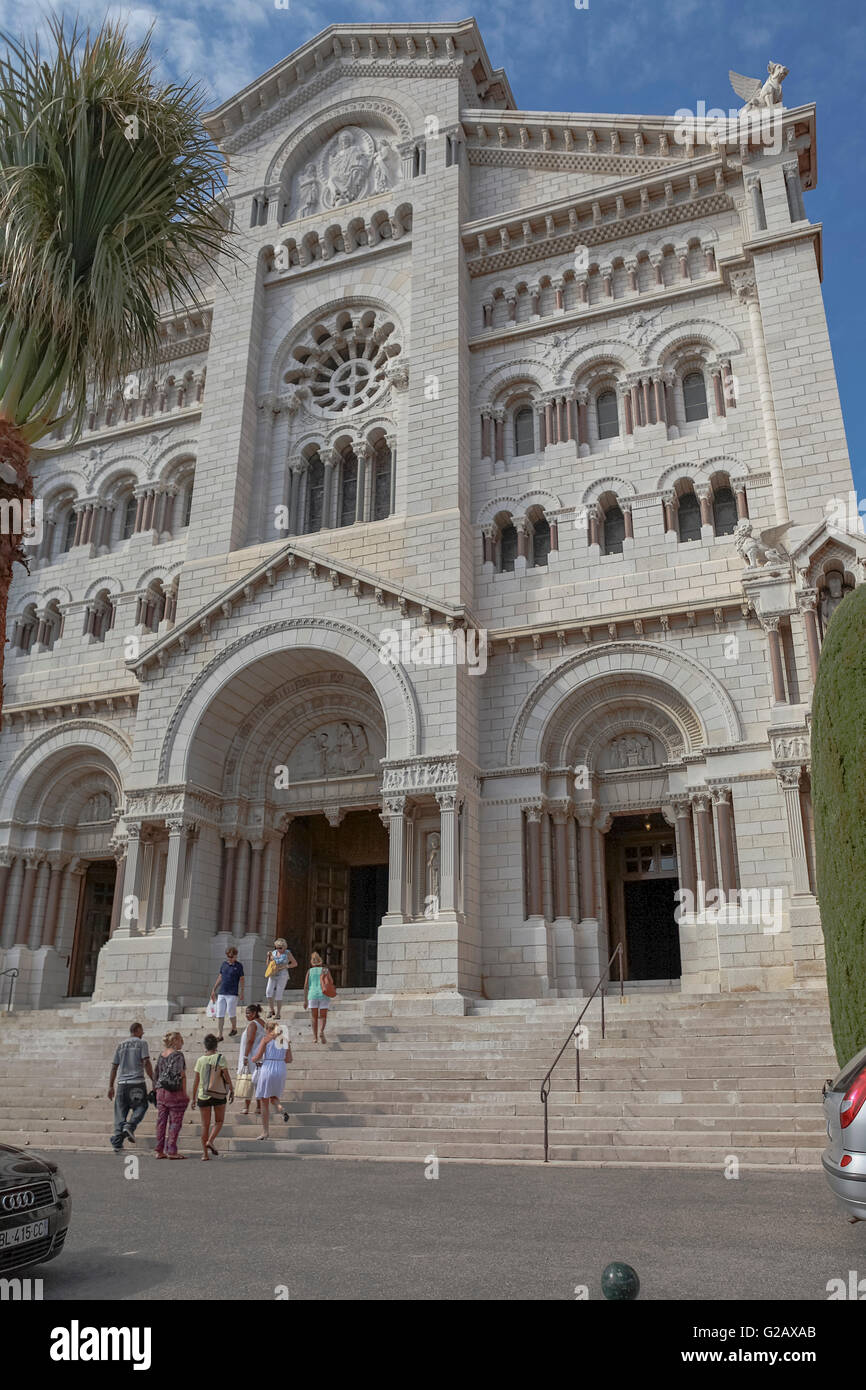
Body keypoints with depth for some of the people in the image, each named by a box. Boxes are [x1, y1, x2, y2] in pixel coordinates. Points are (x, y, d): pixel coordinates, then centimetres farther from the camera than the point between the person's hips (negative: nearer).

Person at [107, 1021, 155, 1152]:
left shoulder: (120, 1045, 14)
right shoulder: (141, 1043, 1)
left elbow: (114, 1067, 12)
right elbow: (146, 1063, -8)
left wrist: (111, 1086, 15)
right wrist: (153, 1080, -3)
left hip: (122, 1083, 4)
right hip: (137, 1082, -4)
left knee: (120, 1113, 6)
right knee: (140, 1107, 11)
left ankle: (117, 1143, 0)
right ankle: (130, 1126, -13)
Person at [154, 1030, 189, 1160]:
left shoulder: (161, 1055, 10)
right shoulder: (178, 1055, -12)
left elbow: (156, 1075, 15)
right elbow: (181, 1075, -17)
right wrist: (184, 1093, -11)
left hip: (161, 1092, 7)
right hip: (175, 1092, -7)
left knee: (161, 1121, 10)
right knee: (175, 1122, 1)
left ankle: (160, 1151, 14)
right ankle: (171, 1151, 3)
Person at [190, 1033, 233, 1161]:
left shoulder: (200, 1060, 0)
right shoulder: (220, 1058, -6)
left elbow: (196, 1081, 2)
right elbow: (227, 1076, -9)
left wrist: (193, 1098, 10)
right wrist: (232, 1091, 2)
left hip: (203, 1096, 2)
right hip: (218, 1095, -2)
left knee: (205, 1124, 9)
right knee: (219, 1121, 15)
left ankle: (205, 1154, 6)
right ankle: (210, 1141, -7)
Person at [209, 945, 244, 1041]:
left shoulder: (239, 966, -3)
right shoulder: (224, 964, 8)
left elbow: (241, 980, 1)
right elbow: (220, 977, 16)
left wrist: (241, 993, -3)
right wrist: (214, 990, 16)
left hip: (232, 994, -4)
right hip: (221, 993, 5)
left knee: (231, 1013, 1)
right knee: (219, 1014, 2)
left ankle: (234, 1028, 28)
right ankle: (219, 1035, 8)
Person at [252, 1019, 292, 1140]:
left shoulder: (266, 1039, -3)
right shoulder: (285, 1039, 9)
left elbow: (258, 1056, -8)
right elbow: (289, 1059, 8)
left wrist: (253, 1059, 13)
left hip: (267, 1070, -4)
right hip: (281, 1070, 4)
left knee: (264, 1102, 7)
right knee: (273, 1097, 24)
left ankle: (265, 1132, 10)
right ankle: (282, 1110, -8)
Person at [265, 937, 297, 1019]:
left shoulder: (287, 953, -1)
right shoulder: (273, 953, 9)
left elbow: (295, 963, 1)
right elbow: (268, 964, 13)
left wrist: (284, 966, -9)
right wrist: (269, 956, -3)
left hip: (282, 976, -4)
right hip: (273, 975, 4)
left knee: (278, 994, -7)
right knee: (269, 992, -12)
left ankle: (278, 1014, 3)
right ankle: (272, 1010, 6)